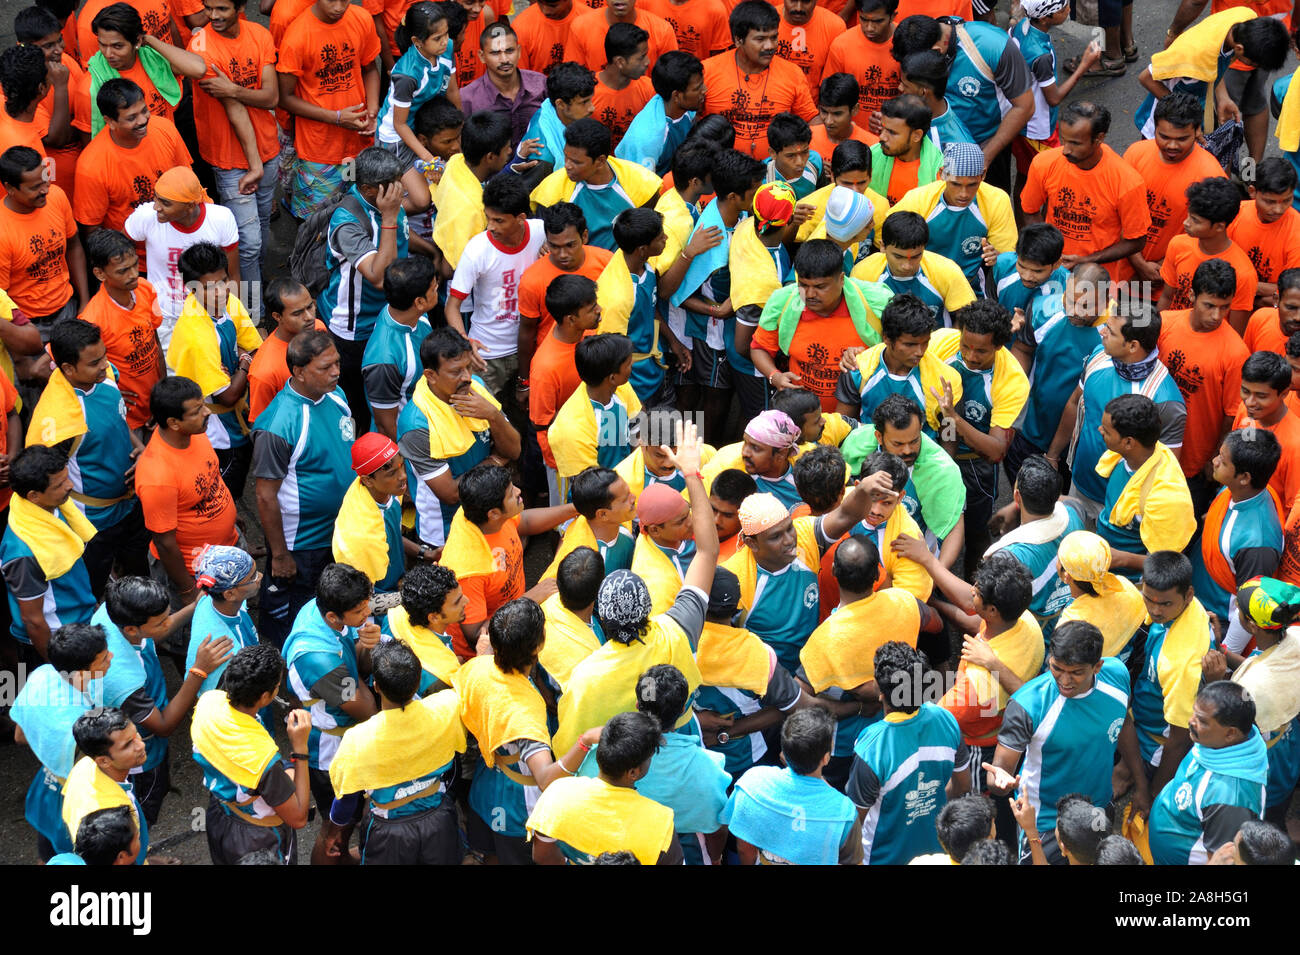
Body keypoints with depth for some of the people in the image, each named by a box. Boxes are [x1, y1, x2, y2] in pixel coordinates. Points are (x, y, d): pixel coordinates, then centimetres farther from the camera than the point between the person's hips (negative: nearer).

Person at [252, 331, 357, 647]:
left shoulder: (335, 395, -5)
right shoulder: (278, 425, -29)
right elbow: (266, 496, -22)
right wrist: (279, 554, -16)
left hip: (339, 530, 7)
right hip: (299, 543, -7)